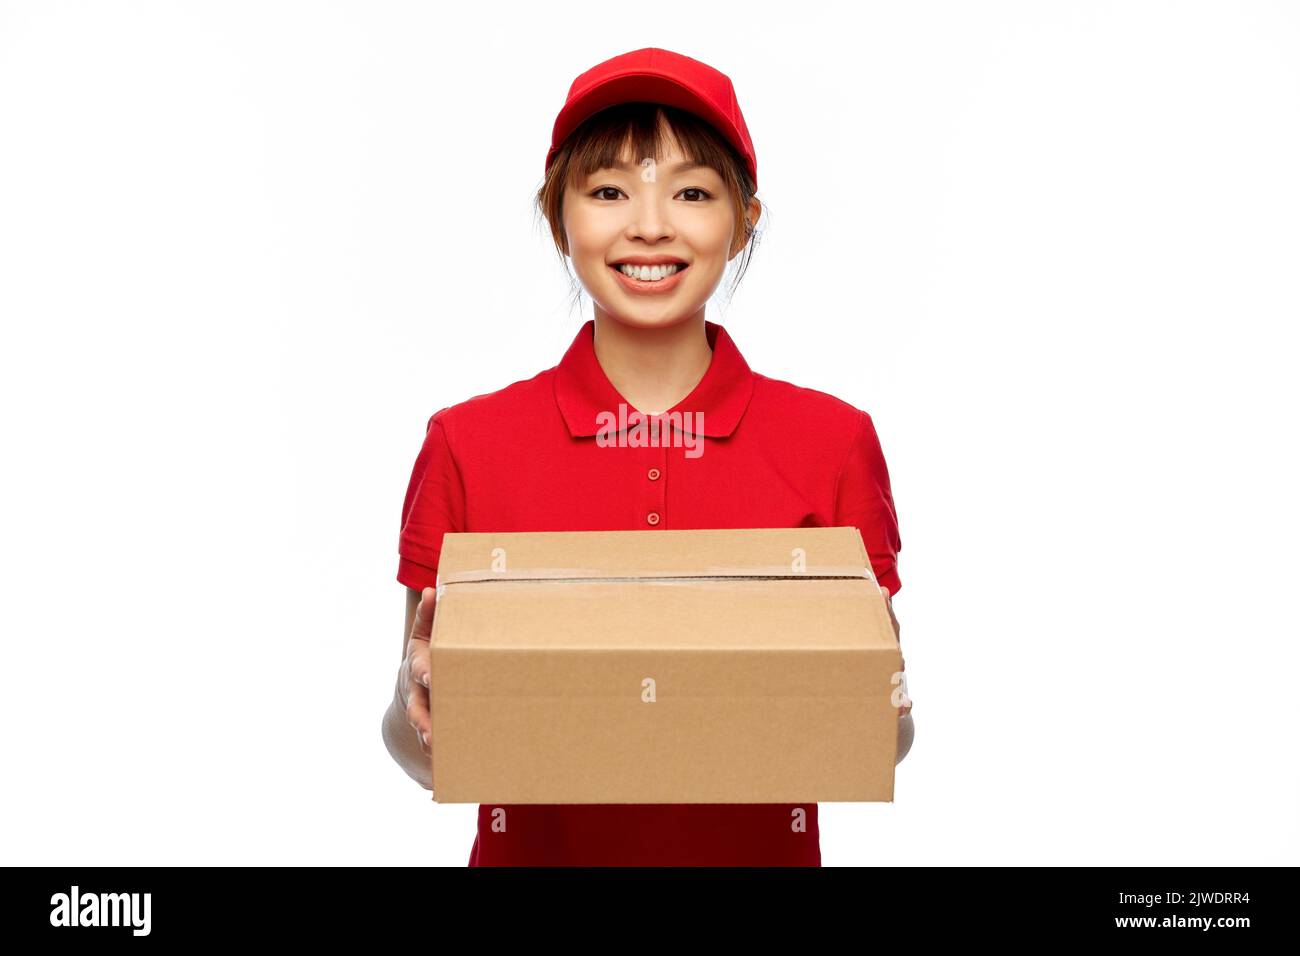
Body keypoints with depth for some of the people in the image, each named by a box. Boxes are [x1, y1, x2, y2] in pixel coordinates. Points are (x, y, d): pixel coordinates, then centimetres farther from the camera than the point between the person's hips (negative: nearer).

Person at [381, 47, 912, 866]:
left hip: (758, 849, 1)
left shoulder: (835, 443, -7)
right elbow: (424, 754, -3)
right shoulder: (466, 445, -8)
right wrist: (420, 708, -24)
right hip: (536, 850, 0)